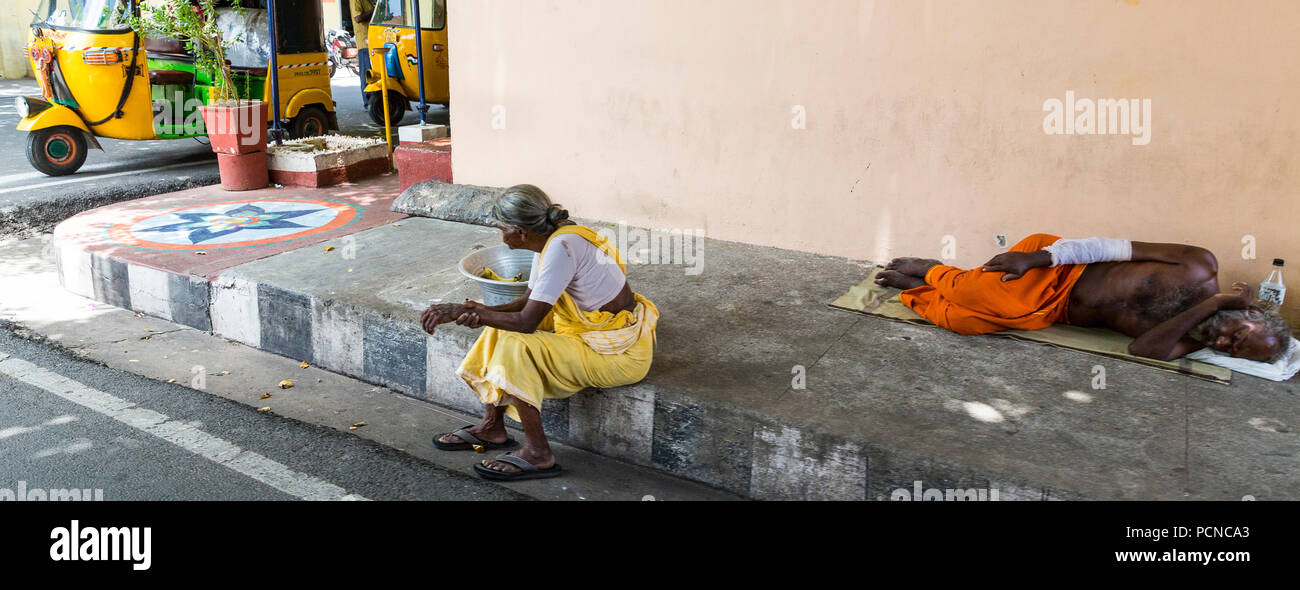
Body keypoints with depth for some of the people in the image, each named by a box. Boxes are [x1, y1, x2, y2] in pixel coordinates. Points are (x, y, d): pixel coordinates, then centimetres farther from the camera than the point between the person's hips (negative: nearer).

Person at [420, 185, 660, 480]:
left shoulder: (561, 247, -26)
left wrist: (460, 311, -18)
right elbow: (529, 301, 9)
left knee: (516, 347, -21)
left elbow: (527, 321, -25)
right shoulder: (551, 238, 1)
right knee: (504, 326, 7)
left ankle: (538, 455, -9)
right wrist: (482, 312, -9)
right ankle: (492, 427, 15)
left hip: (619, 353, -10)